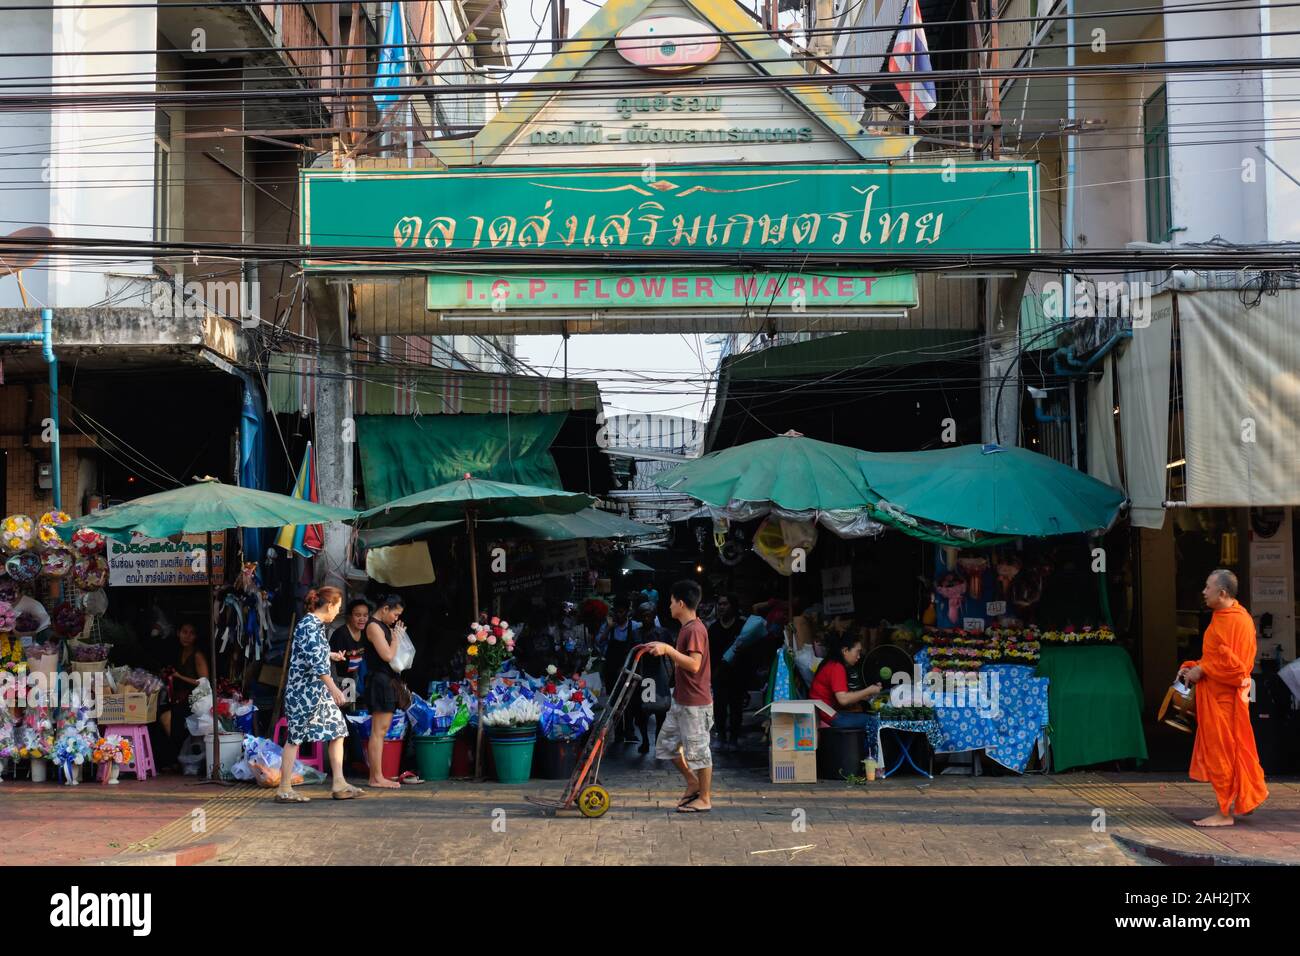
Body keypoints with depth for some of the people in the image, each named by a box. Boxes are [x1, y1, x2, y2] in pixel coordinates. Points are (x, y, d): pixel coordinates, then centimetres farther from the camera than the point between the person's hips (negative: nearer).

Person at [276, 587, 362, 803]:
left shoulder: (316, 624, 14)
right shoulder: (310, 625, -16)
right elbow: (316, 661, -23)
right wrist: (334, 688, -24)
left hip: (318, 690, 10)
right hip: (304, 689, -10)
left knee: (338, 730, 7)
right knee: (296, 736, -3)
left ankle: (339, 785, 8)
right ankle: (284, 789, 4)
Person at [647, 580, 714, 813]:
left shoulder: (695, 629, -18)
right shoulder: (686, 628, 14)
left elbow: (694, 664, -27)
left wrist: (668, 649, -29)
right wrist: (664, 649, 15)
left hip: (695, 704, -10)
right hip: (681, 701, 10)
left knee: (697, 750, -1)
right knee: (666, 744, 15)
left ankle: (705, 799, 9)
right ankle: (693, 783, 25)